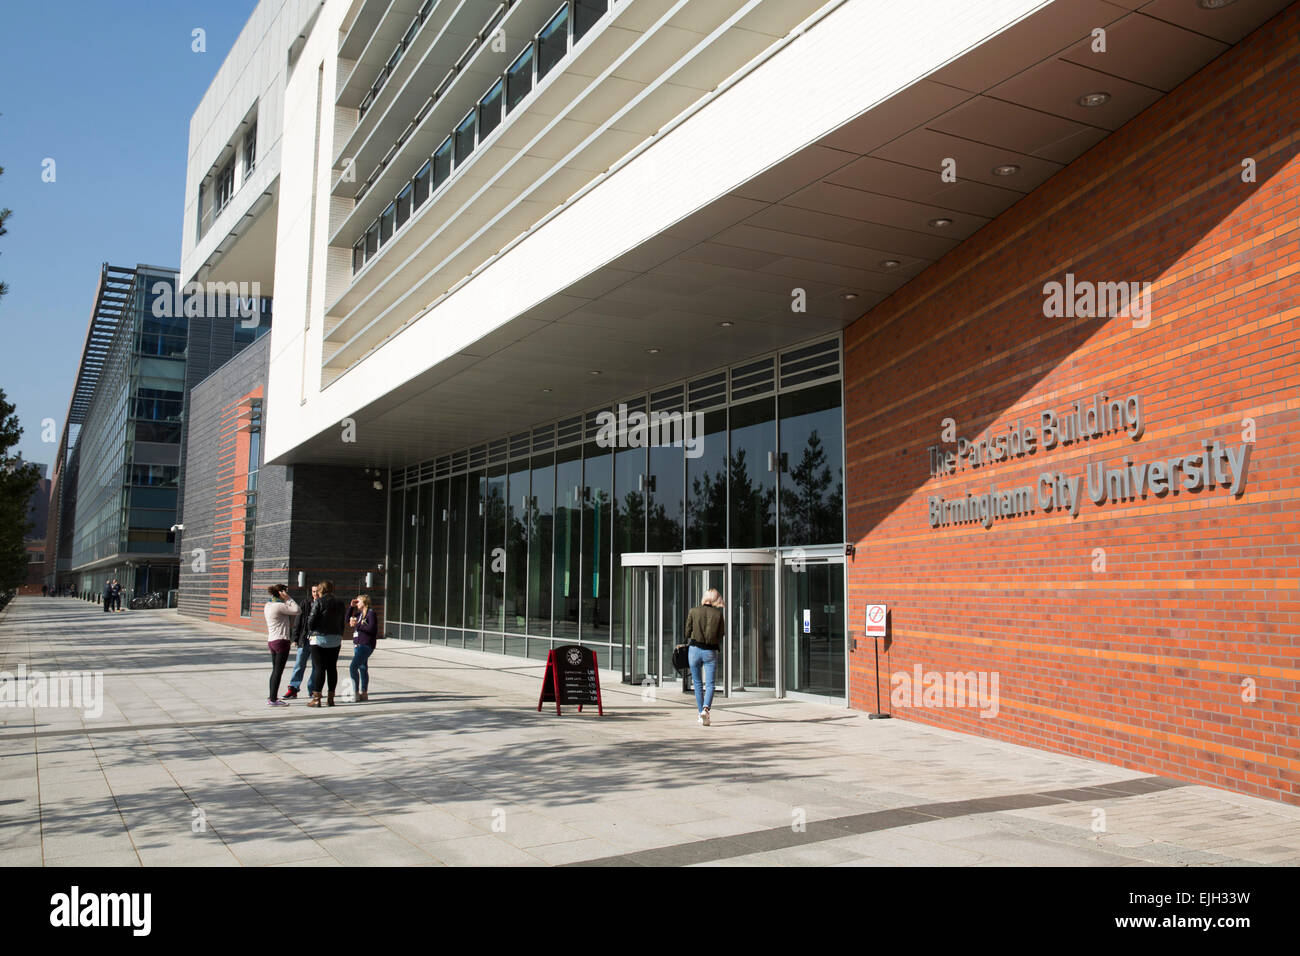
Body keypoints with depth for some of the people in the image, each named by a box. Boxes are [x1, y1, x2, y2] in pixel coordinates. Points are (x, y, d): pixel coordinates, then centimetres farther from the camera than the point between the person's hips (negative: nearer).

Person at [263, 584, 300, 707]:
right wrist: (288, 598, -11)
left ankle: (272, 697, 21)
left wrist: (287, 599, 6)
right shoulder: (279, 606, -15)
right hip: (281, 640, -9)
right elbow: (298, 610, -16)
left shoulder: (268, 605, 12)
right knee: (278, 671, -4)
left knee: (275, 670, 15)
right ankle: (273, 699, -2)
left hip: (271, 640, 9)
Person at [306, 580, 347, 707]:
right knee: (332, 668, 8)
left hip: (319, 638, -5)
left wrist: (311, 633, 5)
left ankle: (316, 698, -3)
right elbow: (342, 622, 9)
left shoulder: (319, 602, -9)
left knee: (319, 668, -2)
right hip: (336, 639, 5)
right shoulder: (340, 603, 8)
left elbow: (311, 620, -11)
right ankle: (330, 698, 11)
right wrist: (340, 635, 14)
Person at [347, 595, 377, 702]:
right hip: (357, 644, 9)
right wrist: (352, 607, 10)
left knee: (353, 667, -16)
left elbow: (371, 628, -17)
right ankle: (363, 693, 21)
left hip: (365, 645, -9)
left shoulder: (371, 612, -9)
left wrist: (357, 625, -15)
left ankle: (356, 693, -12)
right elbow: (348, 619, 20)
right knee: (362, 668, 14)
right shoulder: (359, 613, 15)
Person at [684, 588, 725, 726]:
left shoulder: (693, 612, -1)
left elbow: (687, 631, 3)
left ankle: (701, 713, 14)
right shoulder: (718, 614, -1)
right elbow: (722, 634, 3)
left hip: (694, 649, 1)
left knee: (698, 684, 13)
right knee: (710, 684, -1)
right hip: (710, 652, -1)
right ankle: (705, 709, -24)